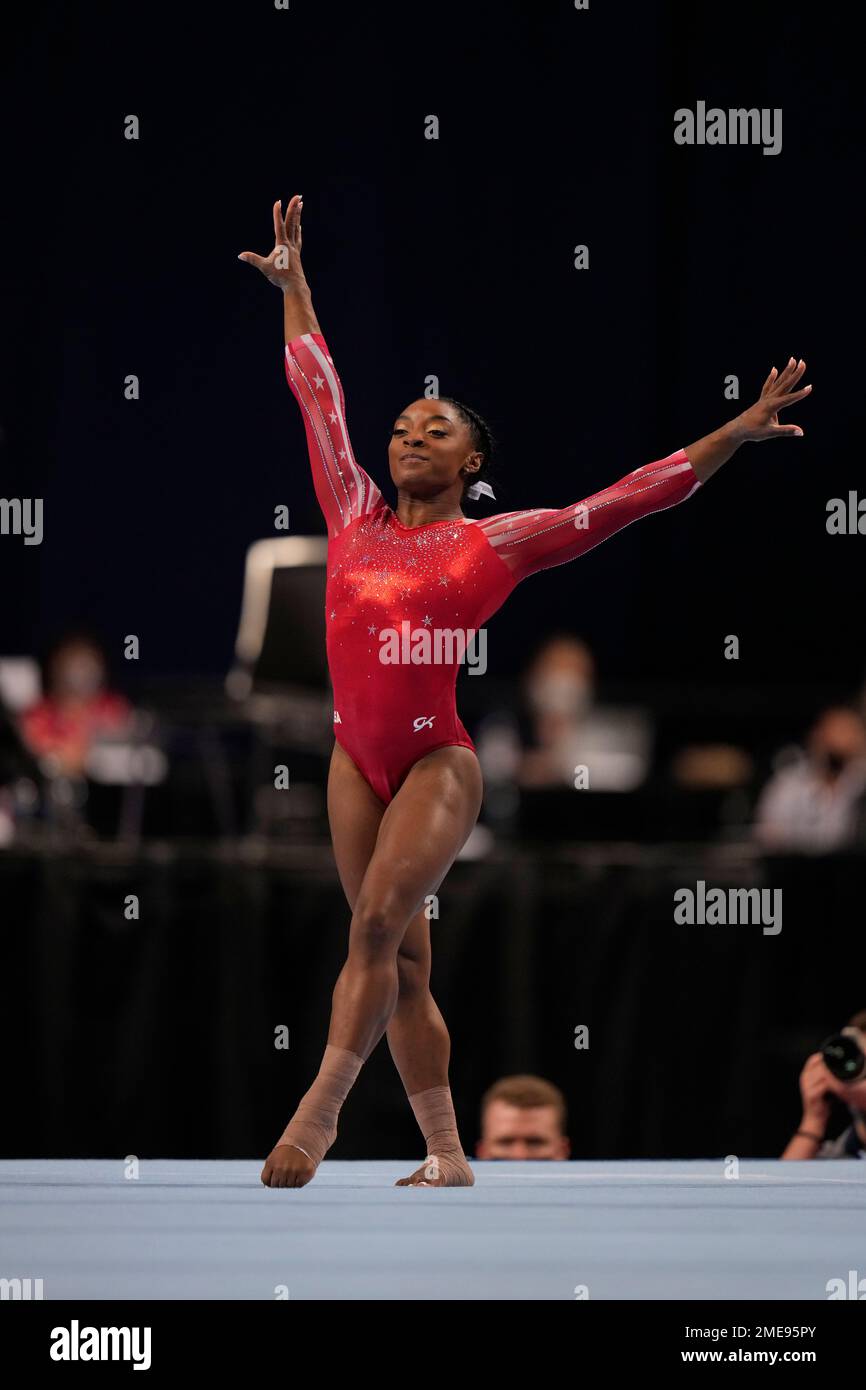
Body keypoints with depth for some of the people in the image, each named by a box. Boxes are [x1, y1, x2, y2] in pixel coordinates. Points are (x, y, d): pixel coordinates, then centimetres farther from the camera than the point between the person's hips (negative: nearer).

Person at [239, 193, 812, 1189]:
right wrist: (294, 289, 28)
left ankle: (323, 1104, -26)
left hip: (439, 759, -4)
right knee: (403, 961, 4)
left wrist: (737, 433, -1)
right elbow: (319, 401, 21)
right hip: (356, 757, 4)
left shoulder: (495, 542, 3)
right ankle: (448, 1159, 8)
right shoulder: (355, 518, 11)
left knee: (377, 919, -23)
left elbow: (628, 498, 3)